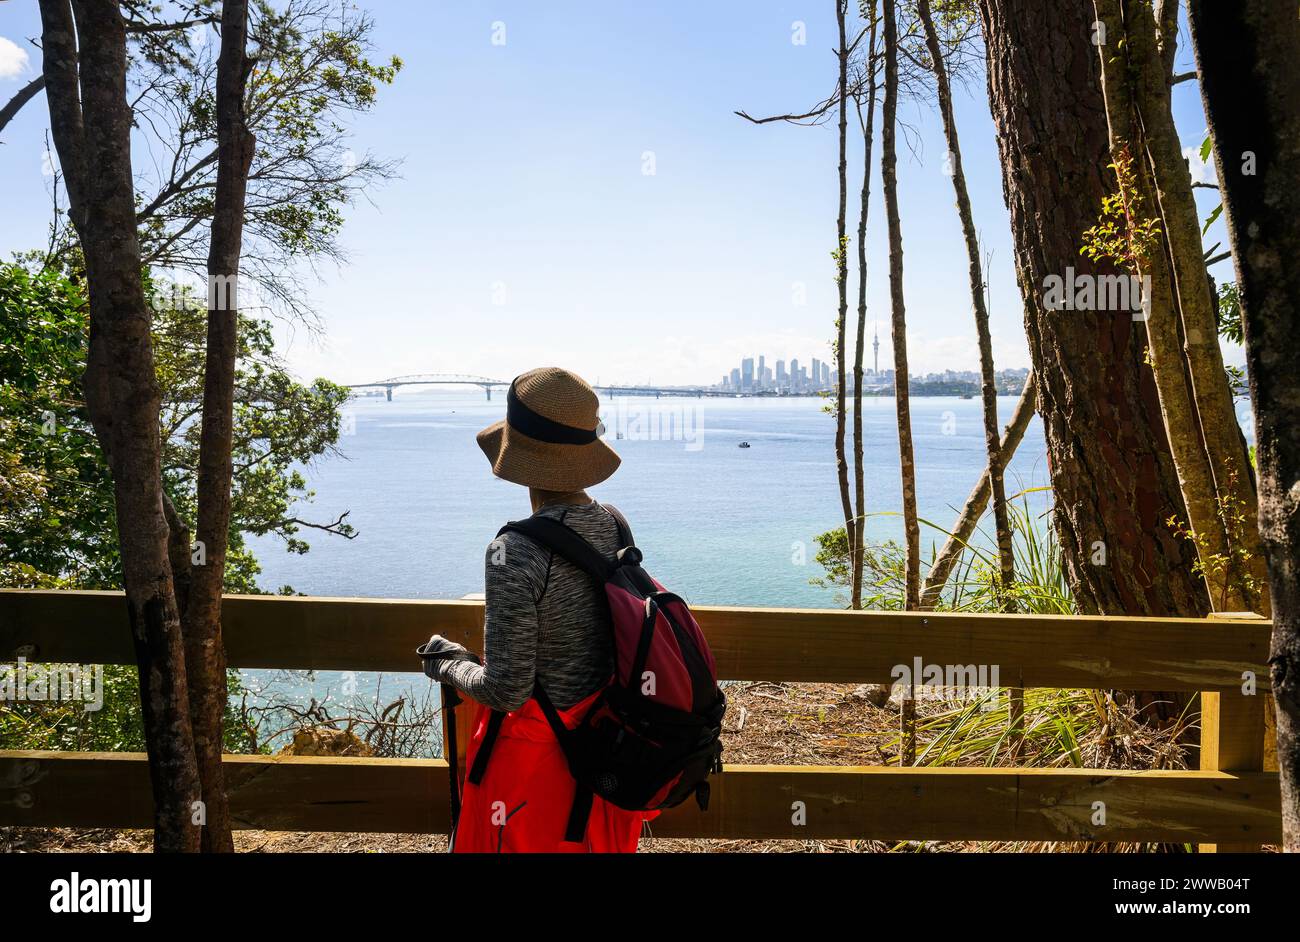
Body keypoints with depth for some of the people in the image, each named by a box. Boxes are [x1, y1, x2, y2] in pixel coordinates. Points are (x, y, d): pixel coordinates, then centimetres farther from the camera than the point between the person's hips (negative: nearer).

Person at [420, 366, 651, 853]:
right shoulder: (614, 525, -8)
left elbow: (505, 691, -24)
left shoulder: (516, 554, -29)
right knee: (597, 841, 26)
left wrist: (447, 665, -4)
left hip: (537, 751, -6)